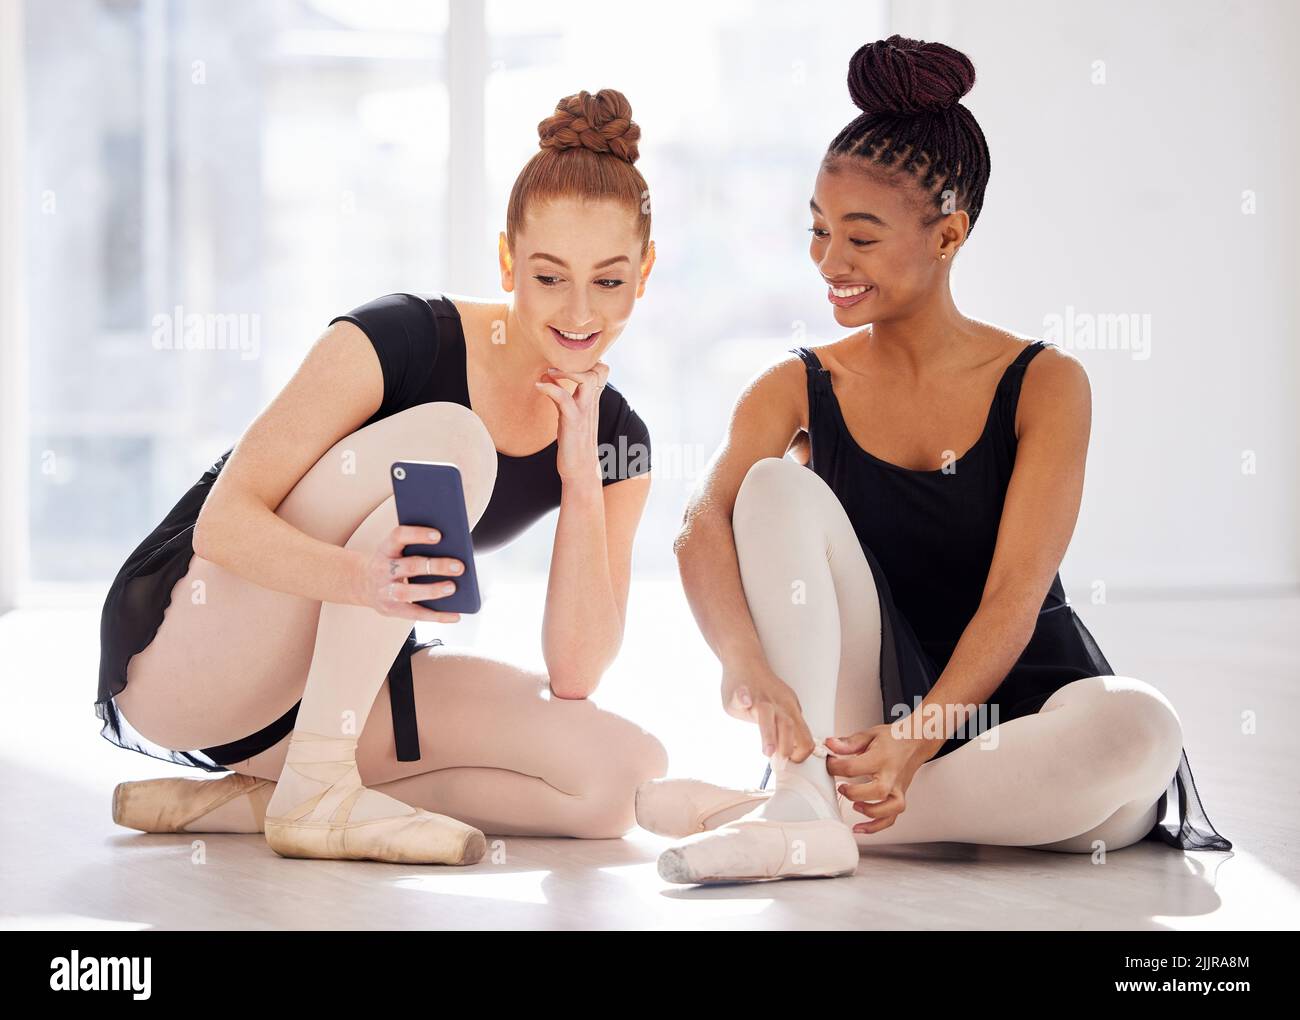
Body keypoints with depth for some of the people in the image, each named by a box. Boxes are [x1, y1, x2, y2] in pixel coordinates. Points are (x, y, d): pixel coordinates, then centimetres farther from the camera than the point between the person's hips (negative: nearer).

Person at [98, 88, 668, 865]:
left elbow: (575, 676, -7)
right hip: (178, 651, -6)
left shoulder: (618, 440, 0)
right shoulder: (401, 340, -18)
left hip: (350, 679, 6)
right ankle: (315, 789, -25)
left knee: (626, 777, -15)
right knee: (444, 438, -27)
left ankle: (235, 802, -7)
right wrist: (360, 578, -43)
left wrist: (582, 475, -16)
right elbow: (223, 523, -23)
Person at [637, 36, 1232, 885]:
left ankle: (807, 824, -31)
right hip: (873, 718, 1)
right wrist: (748, 668, -37)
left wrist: (918, 737, -30)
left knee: (1138, 727, -35)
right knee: (780, 484, -16)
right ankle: (802, 801, -32)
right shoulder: (797, 391, 4)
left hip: (1017, 711, -1)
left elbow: (1015, 596, -14)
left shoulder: (1046, 385, -2)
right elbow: (703, 531, -15)